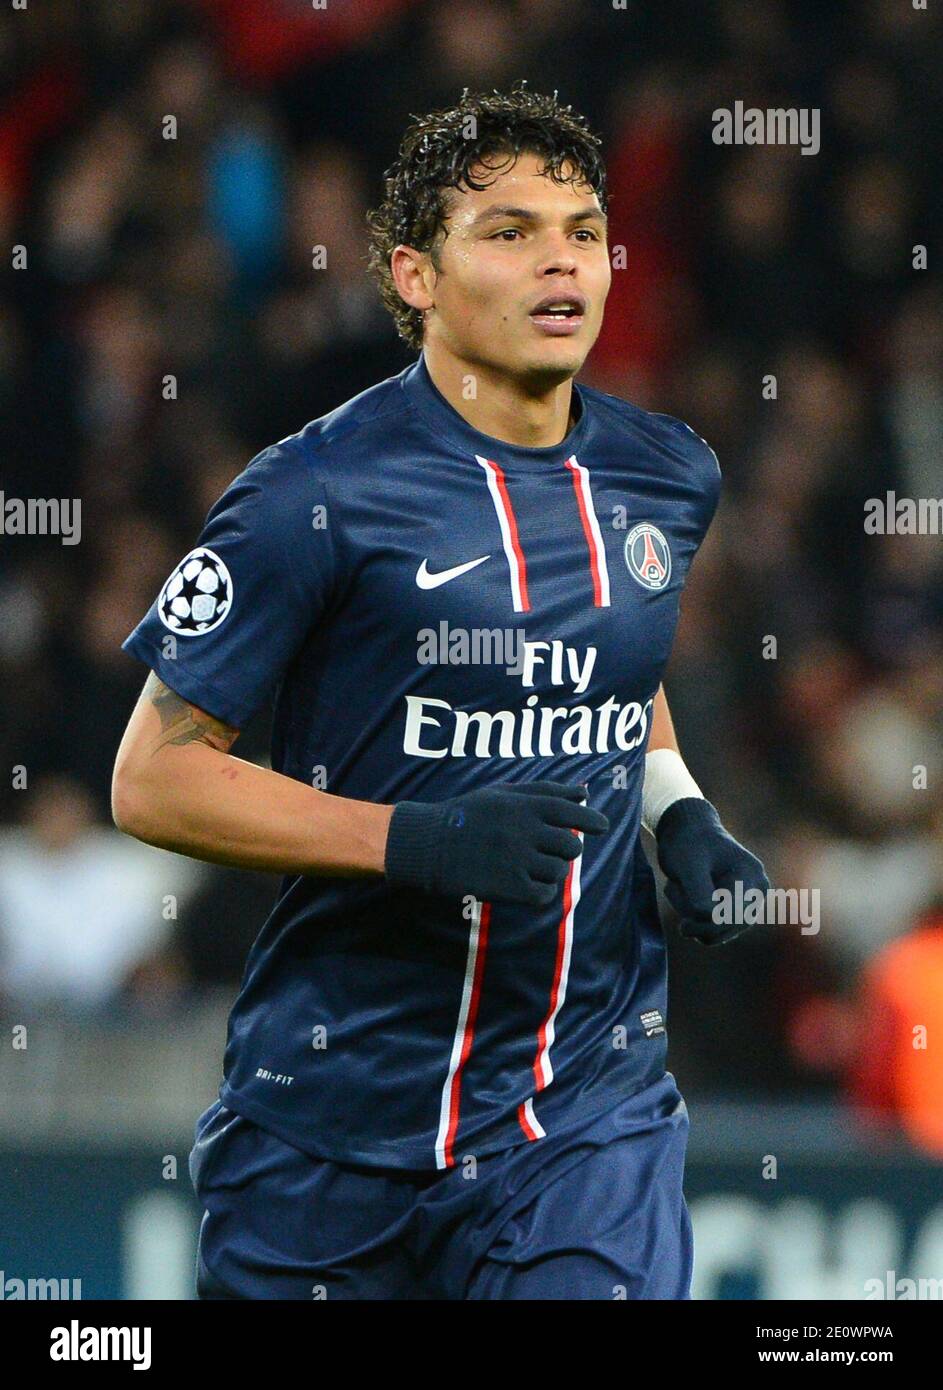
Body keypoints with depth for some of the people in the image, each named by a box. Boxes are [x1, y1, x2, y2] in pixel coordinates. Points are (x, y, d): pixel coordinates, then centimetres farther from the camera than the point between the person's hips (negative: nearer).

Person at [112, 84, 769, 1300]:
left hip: (591, 1103, 3)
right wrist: (420, 842, -21)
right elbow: (153, 780, -10)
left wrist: (679, 816, 8)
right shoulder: (316, 493, -11)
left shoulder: (667, 478, 7)